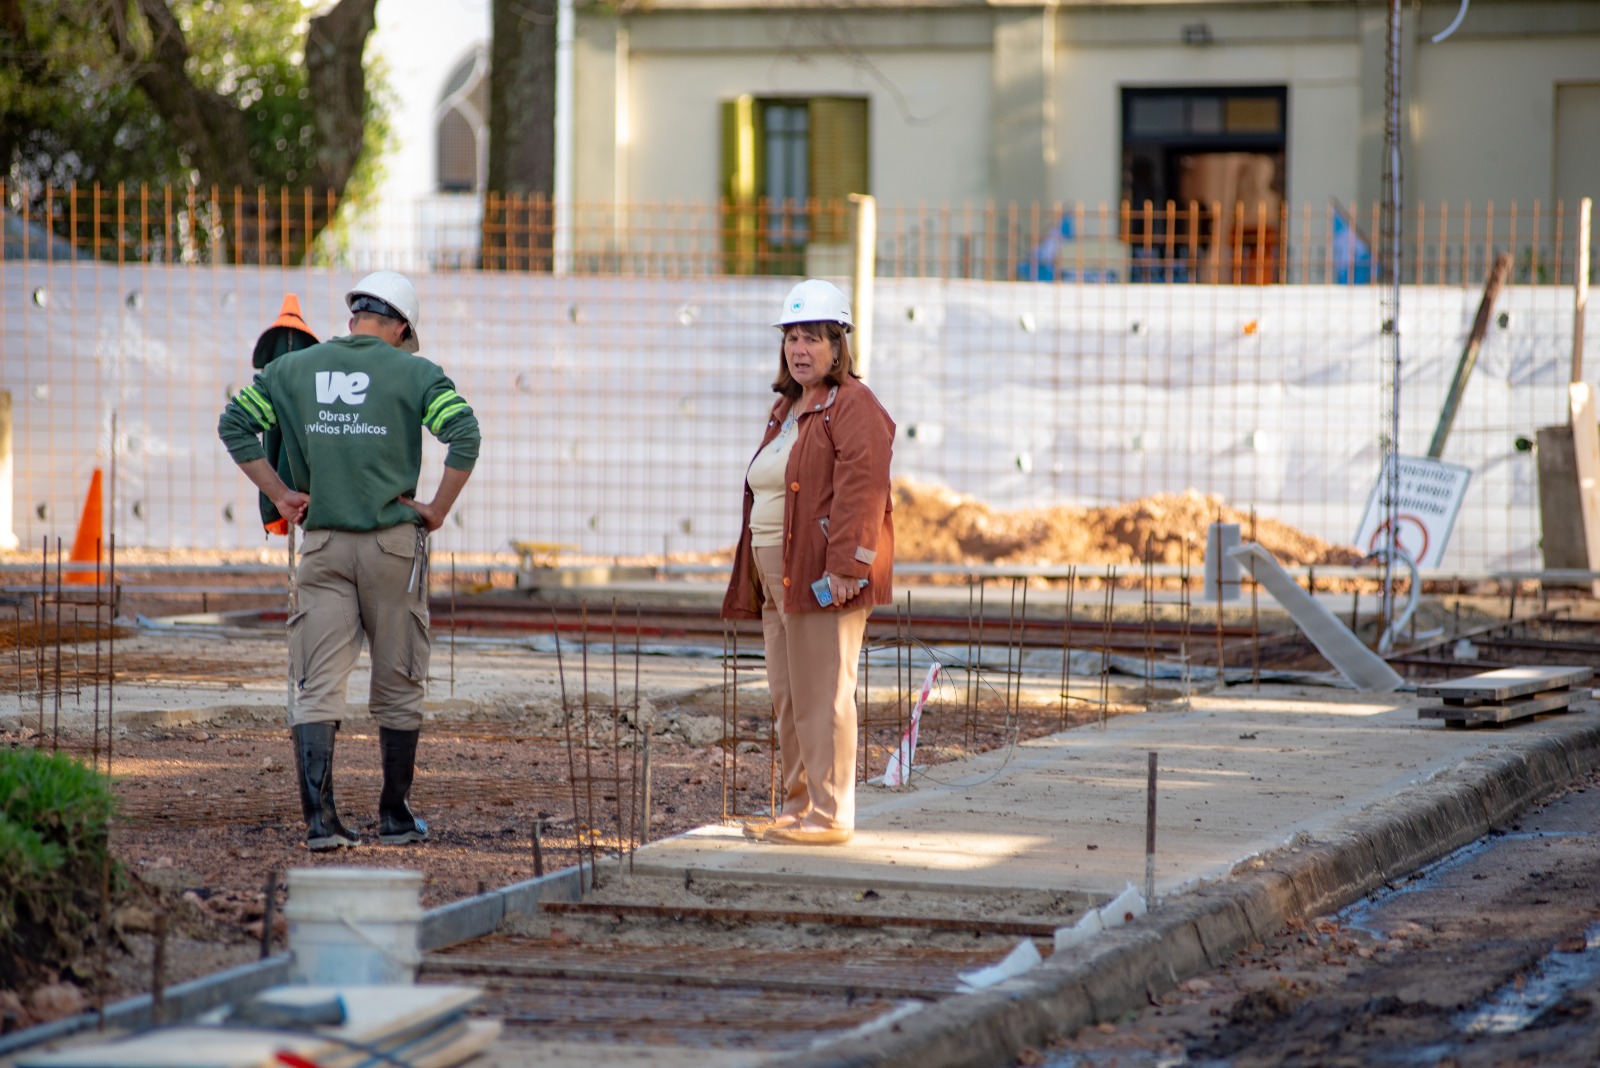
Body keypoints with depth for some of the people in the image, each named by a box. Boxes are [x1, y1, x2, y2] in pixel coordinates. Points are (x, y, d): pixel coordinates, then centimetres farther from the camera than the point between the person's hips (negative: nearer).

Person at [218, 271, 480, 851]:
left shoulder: (293, 368, 8)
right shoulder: (413, 373, -2)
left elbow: (234, 423, 8)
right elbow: (465, 434, -14)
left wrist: (280, 495, 8)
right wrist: (438, 509, -5)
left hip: (322, 543, 2)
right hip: (393, 543, -2)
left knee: (317, 688, 0)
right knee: (397, 689, 11)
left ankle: (319, 818, -13)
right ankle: (395, 817, 17)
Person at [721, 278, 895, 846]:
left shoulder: (853, 406, -9)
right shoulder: (785, 410, 21)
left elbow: (861, 489, -19)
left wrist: (843, 567, -25)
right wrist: (756, 579, 19)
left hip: (822, 579, -9)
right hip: (777, 577, 9)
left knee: (822, 696, -8)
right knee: (788, 698, 12)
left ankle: (829, 815, -5)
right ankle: (797, 805, 19)